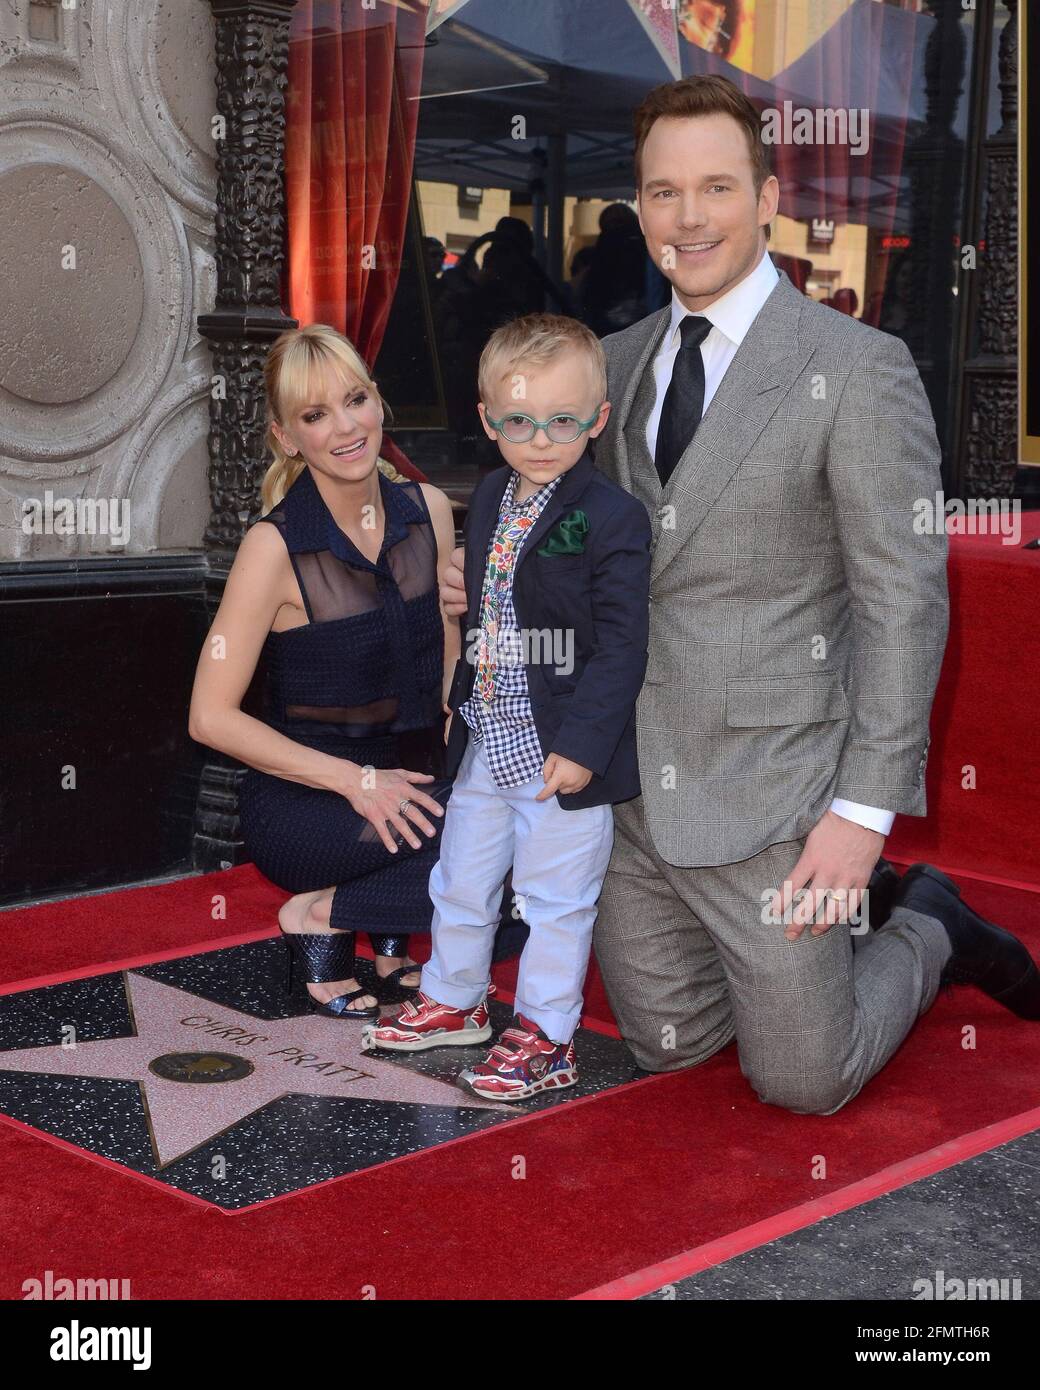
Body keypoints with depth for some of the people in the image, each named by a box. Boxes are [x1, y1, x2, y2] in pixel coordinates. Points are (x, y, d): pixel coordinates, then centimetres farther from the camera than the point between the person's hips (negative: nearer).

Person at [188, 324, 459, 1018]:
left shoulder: (427, 510, 1)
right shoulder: (276, 546, -14)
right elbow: (212, 717, -14)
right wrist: (354, 780, -19)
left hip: (407, 782, 6)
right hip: (302, 799, -6)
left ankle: (392, 937, 5)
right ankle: (320, 921, -4)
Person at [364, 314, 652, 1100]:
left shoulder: (612, 518, -16)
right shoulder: (490, 504, 6)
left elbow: (620, 646, -18)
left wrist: (581, 744, -22)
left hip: (559, 750, -7)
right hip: (486, 739, 7)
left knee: (555, 900, 6)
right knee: (461, 881, 20)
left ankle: (545, 1039, 20)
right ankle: (453, 1001, 40)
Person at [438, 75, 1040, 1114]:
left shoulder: (858, 368, -12)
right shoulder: (618, 362, 8)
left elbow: (903, 597, -13)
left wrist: (867, 806, -17)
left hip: (766, 793, -6)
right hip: (629, 789, 6)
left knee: (802, 1083, 3)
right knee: (666, 1046, 16)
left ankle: (926, 927, 30)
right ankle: (846, 919, 38)